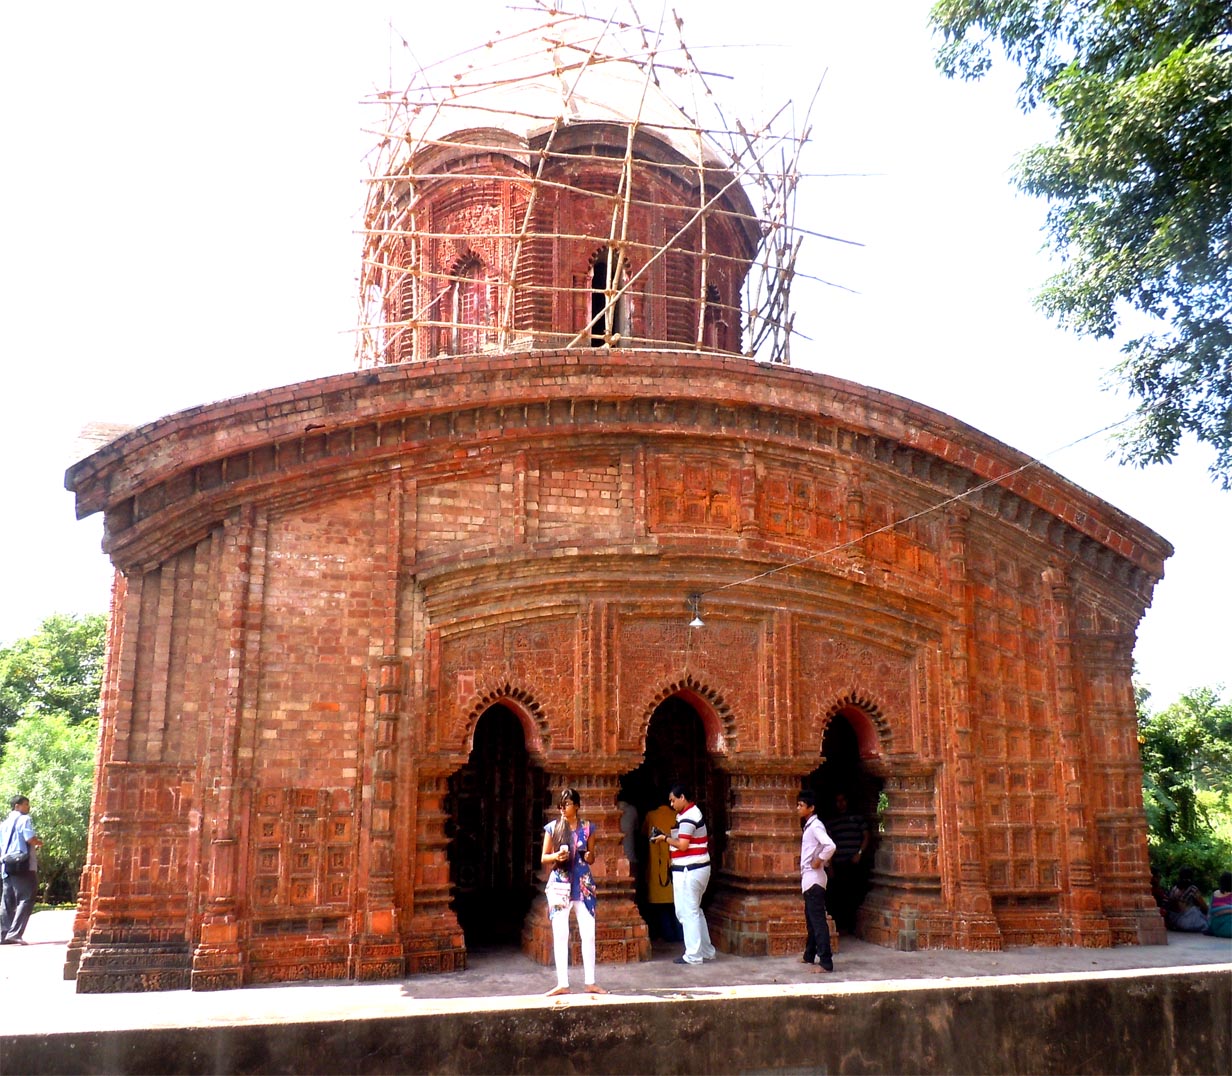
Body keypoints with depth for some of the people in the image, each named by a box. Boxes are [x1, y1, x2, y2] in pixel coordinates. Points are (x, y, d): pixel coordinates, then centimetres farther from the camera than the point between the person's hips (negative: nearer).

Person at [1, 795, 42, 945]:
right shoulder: (24, 819, -4)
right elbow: (30, 838, -17)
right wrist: (40, 843, 1)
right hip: (23, 865, -8)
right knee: (26, 900, -8)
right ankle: (14, 933, -17)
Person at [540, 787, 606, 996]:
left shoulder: (587, 828, 3)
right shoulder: (552, 827, 0)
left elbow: (592, 858, 12)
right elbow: (543, 858, 4)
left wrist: (589, 856, -11)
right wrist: (556, 856, -17)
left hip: (583, 884, 1)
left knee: (588, 934, 2)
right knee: (560, 935, -1)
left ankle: (591, 982, 11)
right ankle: (562, 984, 5)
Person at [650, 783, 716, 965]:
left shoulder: (687, 817, -18)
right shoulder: (693, 812, 15)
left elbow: (683, 845, -23)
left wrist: (665, 839, -9)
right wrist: (669, 837, 7)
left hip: (688, 871, -11)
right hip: (698, 868, 11)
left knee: (687, 912, -3)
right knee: (695, 911, 18)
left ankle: (693, 955, 2)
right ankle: (706, 951, 24)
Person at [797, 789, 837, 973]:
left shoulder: (815, 825, -15)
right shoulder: (808, 825, 13)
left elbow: (830, 846, -30)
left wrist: (819, 861, -19)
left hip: (813, 880, -10)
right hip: (808, 879, 10)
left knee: (818, 920, -10)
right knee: (810, 919, 19)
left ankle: (826, 962, -10)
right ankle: (809, 956, 31)